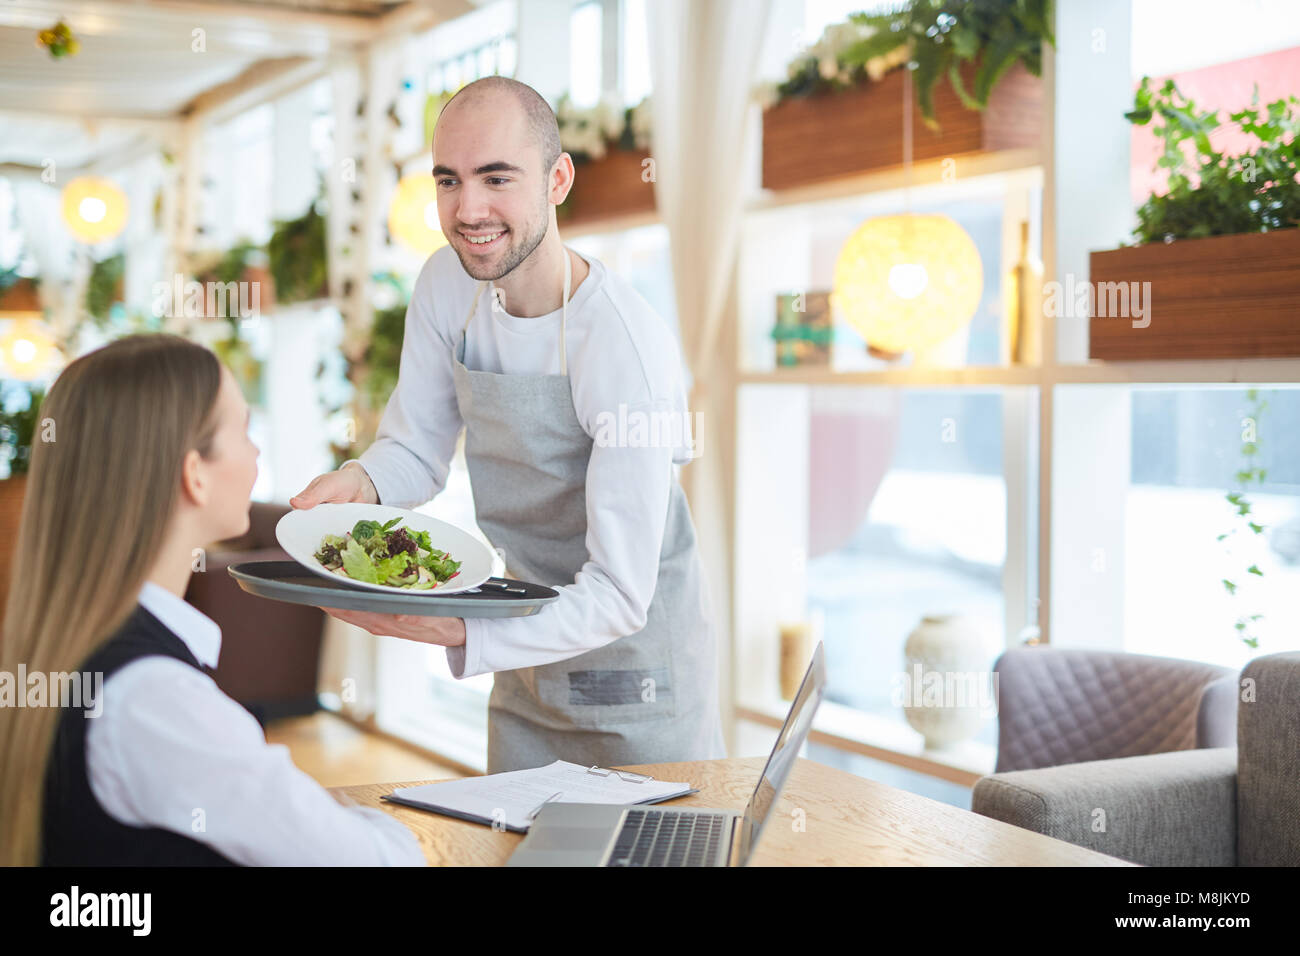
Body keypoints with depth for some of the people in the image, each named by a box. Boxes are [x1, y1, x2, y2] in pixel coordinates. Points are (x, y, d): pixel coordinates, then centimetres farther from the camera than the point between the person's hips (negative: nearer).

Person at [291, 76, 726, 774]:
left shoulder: (629, 347, -29)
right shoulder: (447, 285, -7)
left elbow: (619, 596, -30)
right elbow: (418, 450, 4)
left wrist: (459, 630, -44)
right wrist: (362, 481, -19)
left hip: (638, 683, -6)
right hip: (528, 664, 6)